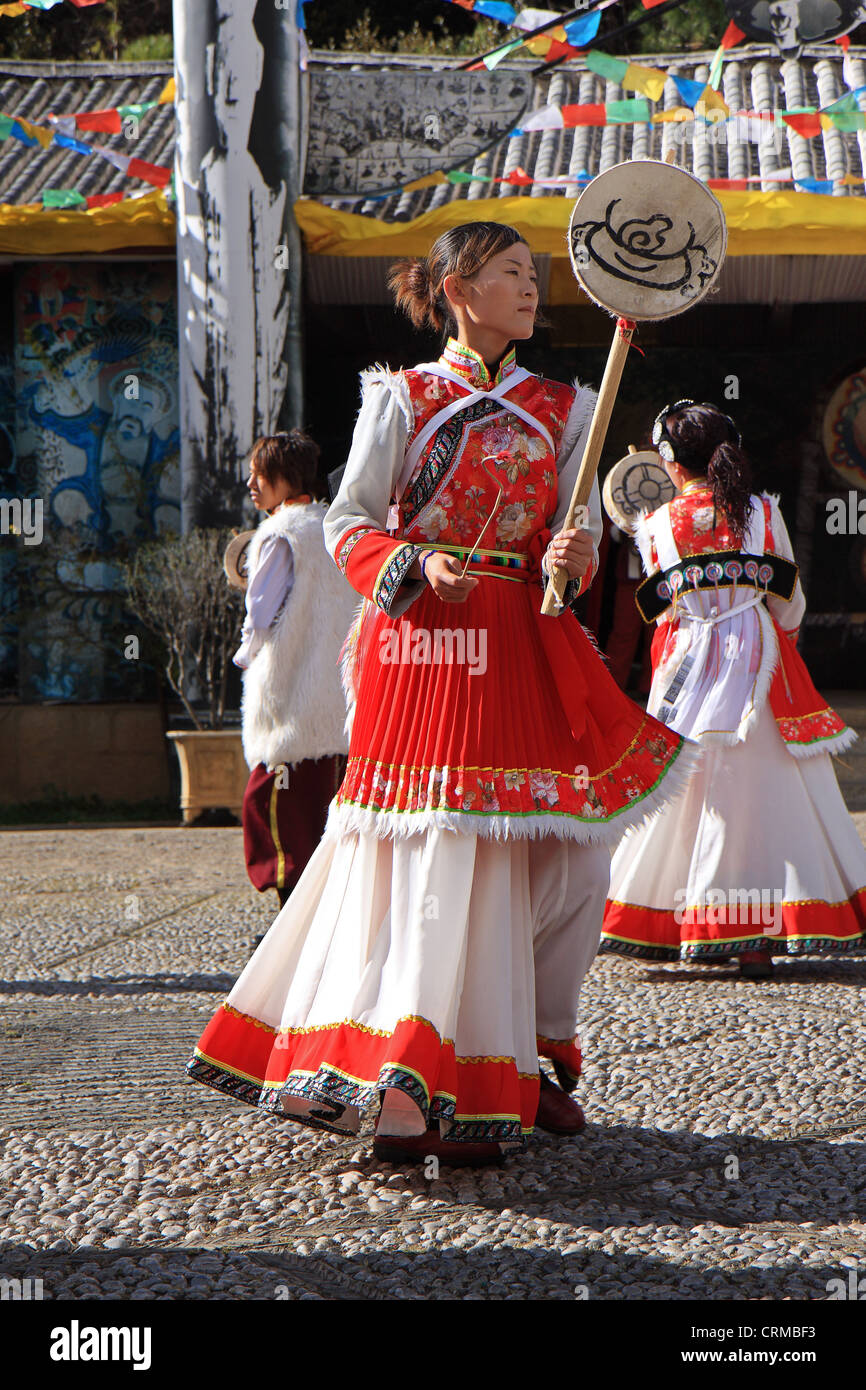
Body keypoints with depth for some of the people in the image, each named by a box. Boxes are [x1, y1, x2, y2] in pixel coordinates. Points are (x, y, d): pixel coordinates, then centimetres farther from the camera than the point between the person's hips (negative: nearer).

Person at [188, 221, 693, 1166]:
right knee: (428, 853, -8)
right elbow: (348, 522, 2)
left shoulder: (562, 409, 14)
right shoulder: (401, 398, 3)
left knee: (563, 858, 1)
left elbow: (578, 530, 9)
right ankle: (417, 1092, -5)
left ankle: (531, 1060, 20)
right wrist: (416, 564, -15)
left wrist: (573, 557, -14)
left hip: (526, 645, 4)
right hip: (420, 642, -4)